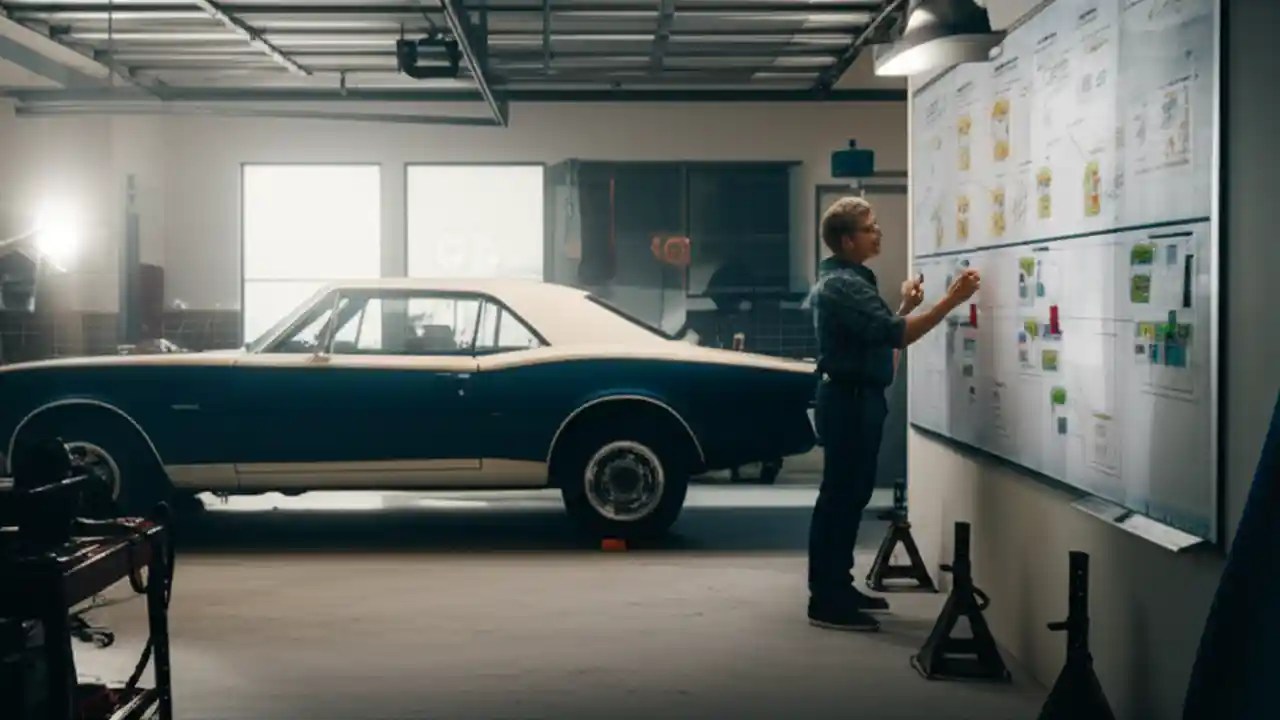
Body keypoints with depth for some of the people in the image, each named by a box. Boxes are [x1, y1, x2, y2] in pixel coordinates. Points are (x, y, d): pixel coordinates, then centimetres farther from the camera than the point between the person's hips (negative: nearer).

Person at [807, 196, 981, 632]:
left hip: (856, 397, 11)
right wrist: (952, 300, -31)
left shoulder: (847, 279, 15)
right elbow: (895, 335, -29)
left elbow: (876, 335, 18)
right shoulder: (842, 285, -19)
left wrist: (905, 306, 9)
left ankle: (837, 589, 25)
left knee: (850, 495, 16)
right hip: (848, 400, -11)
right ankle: (826, 603, -3)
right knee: (840, 497, -7)